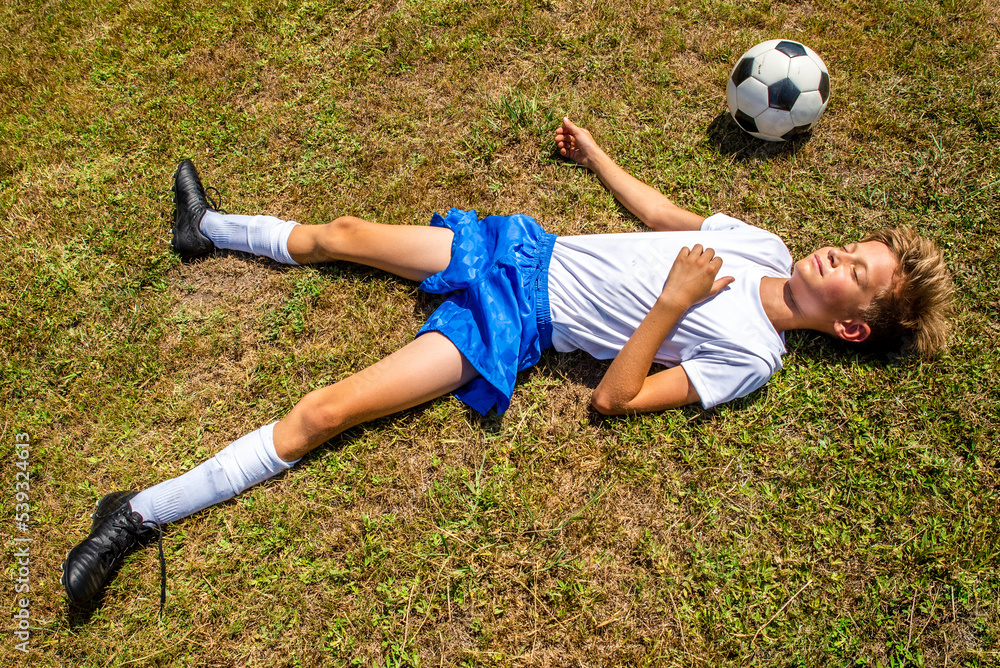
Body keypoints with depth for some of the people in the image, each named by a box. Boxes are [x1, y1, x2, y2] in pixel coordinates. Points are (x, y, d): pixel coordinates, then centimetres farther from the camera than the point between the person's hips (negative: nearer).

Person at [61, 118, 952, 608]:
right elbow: (662, 215, 20)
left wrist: (672, 302, -25)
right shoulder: (764, 247, 6)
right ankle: (211, 228, 40)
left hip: (521, 326, -7)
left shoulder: (748, 358, -13)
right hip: (526, 252, 7)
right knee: (343, 233, 13)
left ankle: (143, 513, 0)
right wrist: (595, 156, 27)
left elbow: (615, 398, -19)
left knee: (325, 412, -15)